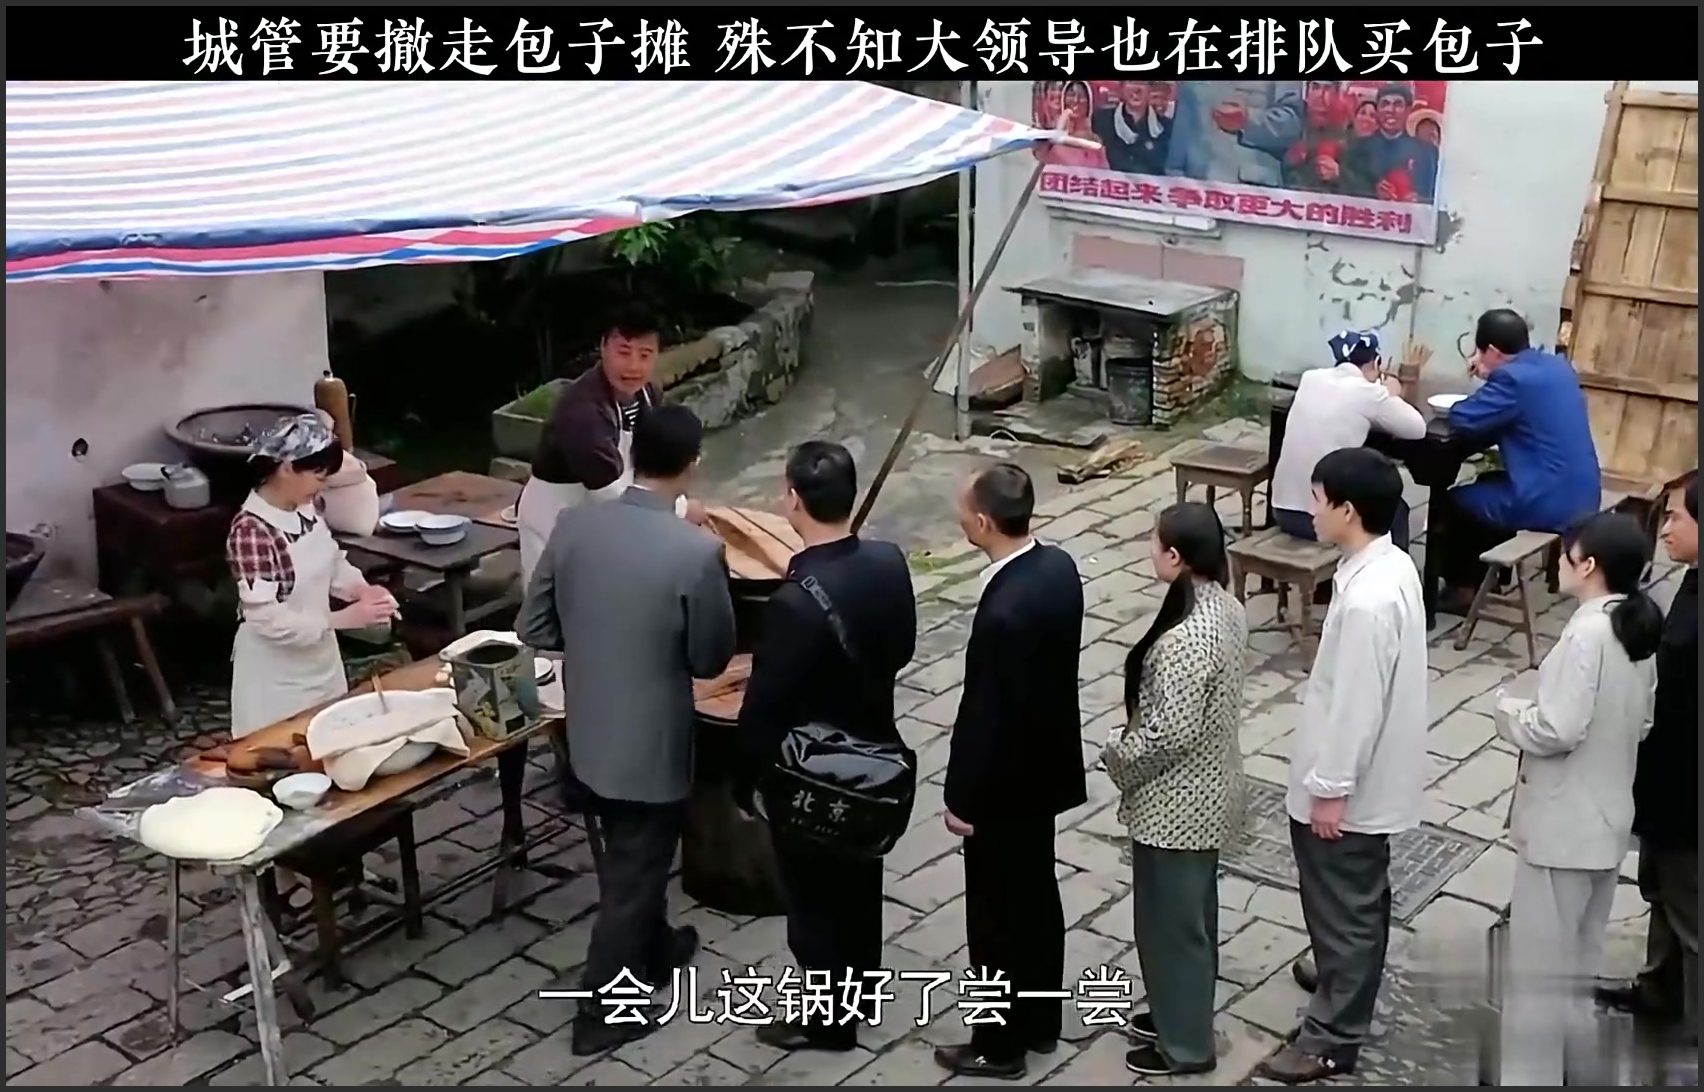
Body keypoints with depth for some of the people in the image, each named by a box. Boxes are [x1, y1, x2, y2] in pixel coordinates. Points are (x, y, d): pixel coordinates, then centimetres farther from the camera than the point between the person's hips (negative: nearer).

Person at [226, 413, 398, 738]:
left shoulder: (306, 510, -2)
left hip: (319, 658, 8)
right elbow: (268, 619, -27)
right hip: (276, 675, -8)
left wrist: (359, 589, -7)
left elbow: (330, 562, 13)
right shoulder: (251, 531, -26)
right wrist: (344, 619, -27)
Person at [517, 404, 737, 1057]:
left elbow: (533, 629, 0)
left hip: (588, 736, 6)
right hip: (651, 746, -6)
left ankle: (651, 952, 49)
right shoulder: (697, 551, -23)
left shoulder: (573, 526, -9)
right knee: (633, 874, 12)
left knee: (627, 861, 27)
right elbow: (711, 661, -11)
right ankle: (604, 1013, 23)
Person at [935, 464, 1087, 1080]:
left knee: (996, 915, 9)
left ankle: (1000, 1046, 25)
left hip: (1004, 783, -9)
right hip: (1046, 765, 9)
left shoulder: (1004, 612, -32)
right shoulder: (1059, 567, -5)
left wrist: (963, 800, -12)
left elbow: (985, 716, -24)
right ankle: (1041, 1021, 39)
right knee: (1036, 894, 23)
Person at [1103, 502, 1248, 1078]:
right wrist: (1133, 741, 14)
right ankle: (1183, 1013, 43)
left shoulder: (1184, 638, -32)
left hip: (1175, 801, -9)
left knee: (1170, 919, 9)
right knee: (1194, 910, 24)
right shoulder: (1226, 608, -2)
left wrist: (1118, 754, -10)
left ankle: (1185, 1045, 25)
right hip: (1208, 790, 9)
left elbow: (1172, 732, -28)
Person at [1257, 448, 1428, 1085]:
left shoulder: (1367, 599, -31)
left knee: (1341, 904, 5)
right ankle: (1348, 974, 46)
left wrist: (1331, 789, -17)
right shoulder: (1392, 565, 0)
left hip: (1350, 784, -9)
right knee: (1359, 895, 27)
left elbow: (1357, 704, -26)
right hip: (1371, 774, 9)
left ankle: (1334, 1036, 18)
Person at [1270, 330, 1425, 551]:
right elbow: (1418, 429, 4)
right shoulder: (1367, 393, -9)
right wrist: (1391, 396, 19)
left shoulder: (1310, 379, 7)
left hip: (1283, 510, 6)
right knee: (1396, 508, 26)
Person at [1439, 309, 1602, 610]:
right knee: (1489, 483, 32)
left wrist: (1487, 382, 1)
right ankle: (1489, 577, 39)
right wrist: (1490, 379, 11)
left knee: (1452, 501, 13)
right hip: (1583, 498, 9)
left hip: (1549, 505, -9)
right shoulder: (1557, 366, 10)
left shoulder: (1512, 377, -18)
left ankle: (1462, 590, 23)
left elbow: (1462, 419, -16)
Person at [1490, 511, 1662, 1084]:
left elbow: (1557, 730, -25)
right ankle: (1573, 1062, 36)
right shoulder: (1640, 629, 4)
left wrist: (1507, 709, -8)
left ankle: (1532, 1075, 10)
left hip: (1562, 823, -9)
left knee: (1538, 964, 2)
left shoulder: (1587, 633, -24)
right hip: (1606, 817, 9)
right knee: (1578, 957, 23)